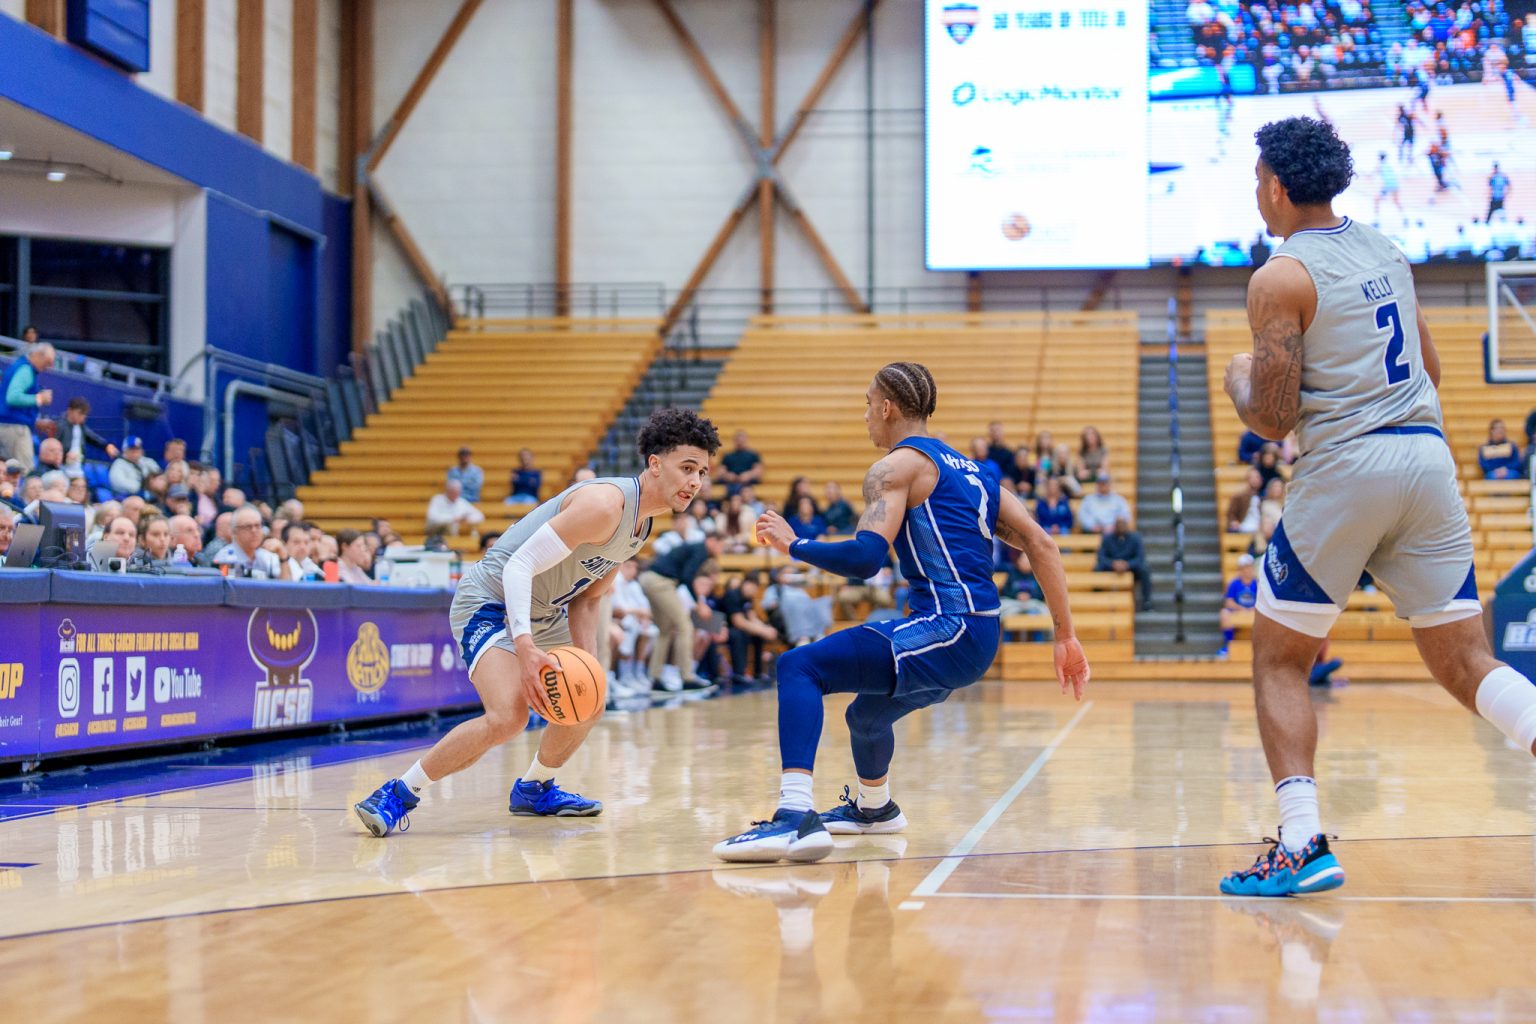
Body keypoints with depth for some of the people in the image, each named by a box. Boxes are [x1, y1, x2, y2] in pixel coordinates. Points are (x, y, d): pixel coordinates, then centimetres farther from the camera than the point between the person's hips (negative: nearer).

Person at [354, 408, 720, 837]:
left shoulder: (643, 524, 5)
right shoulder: (604, 504, -27)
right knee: (508, 716, -27)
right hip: (490, 603, -10)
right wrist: (525, 648, -42)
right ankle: (398, 794, -14)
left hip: (542, 614, 10)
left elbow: (587, 598, 12)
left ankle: (534, 789, 38)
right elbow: (519, 566, -31)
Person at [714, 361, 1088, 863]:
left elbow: (864, 558, -18)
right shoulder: (970, 469, 22)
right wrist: (1065, 636, 16)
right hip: (979, 640, 9)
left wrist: (793, 545, -2)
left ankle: (796, 816, -35)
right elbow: (1040, 545, 17)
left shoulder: (898, 465, -4)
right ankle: (874, 807, 63)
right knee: (866, 716, 33)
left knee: (799, 666, -17)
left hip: (947, 629, -9)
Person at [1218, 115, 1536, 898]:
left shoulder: (1281, 278, -5)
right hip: (1430, 455, 6)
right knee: (1465, 663, 8)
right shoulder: (1386, 252, 17)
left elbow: (1274, 419, -10)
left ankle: (1301, 844, -3)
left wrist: (1239, 381, 11)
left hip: (1345, 467, -6)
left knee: (1279, 660, 8)